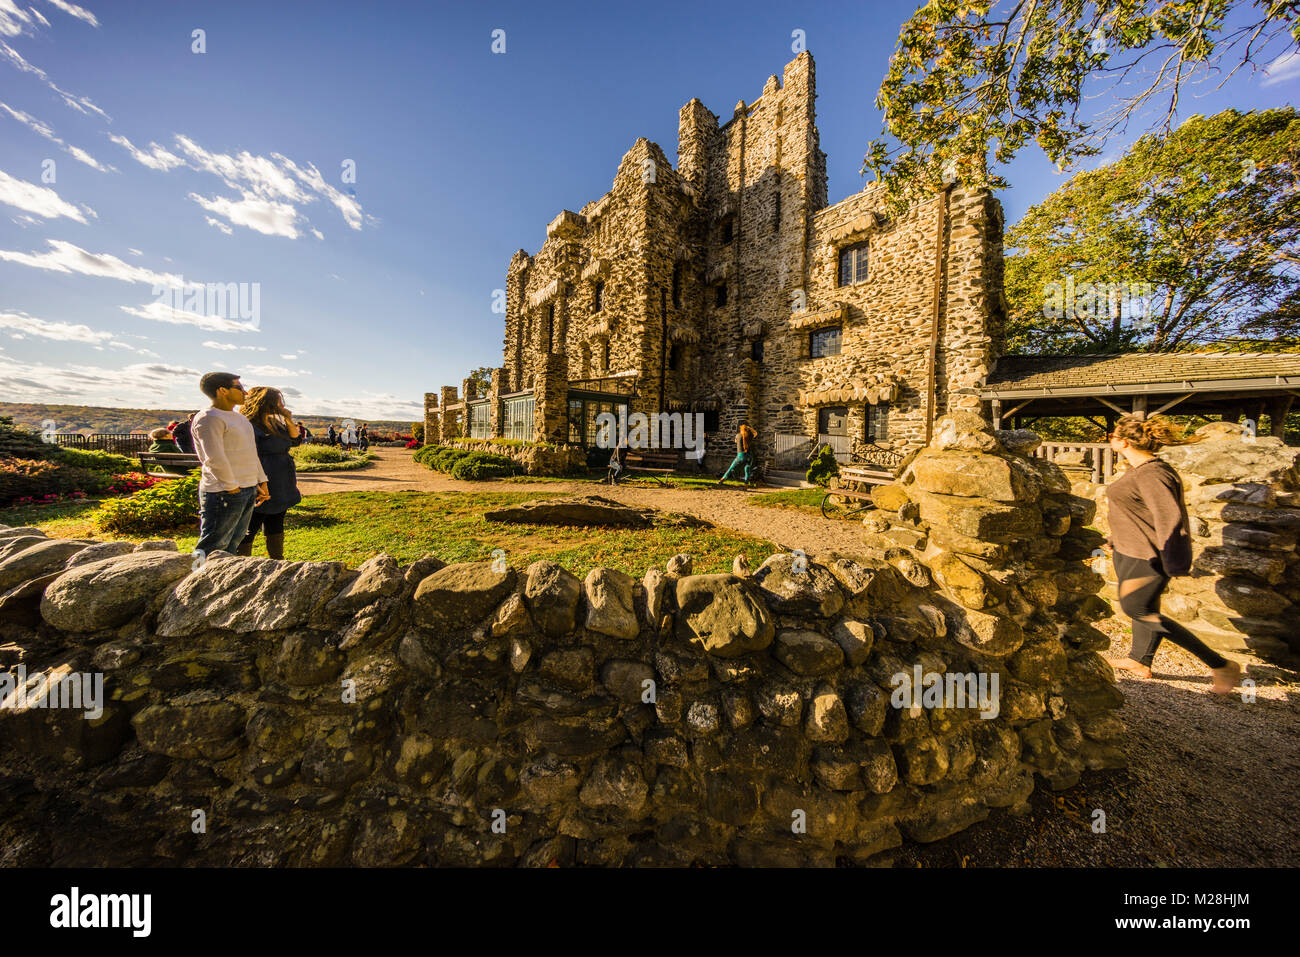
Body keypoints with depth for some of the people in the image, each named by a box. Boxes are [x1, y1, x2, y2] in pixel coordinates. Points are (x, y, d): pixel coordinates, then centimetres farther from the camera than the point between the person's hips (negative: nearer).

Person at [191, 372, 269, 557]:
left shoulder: (239, 417, 17)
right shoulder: (208, 418, -11)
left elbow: (251, 453, 20)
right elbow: (215, 459, -17)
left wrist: (261, 481, 15)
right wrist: (233, 488, -15)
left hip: (248, 489, 9)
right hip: (223, 493, -9)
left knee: (232, 544, 13)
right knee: (211, 548, -4)